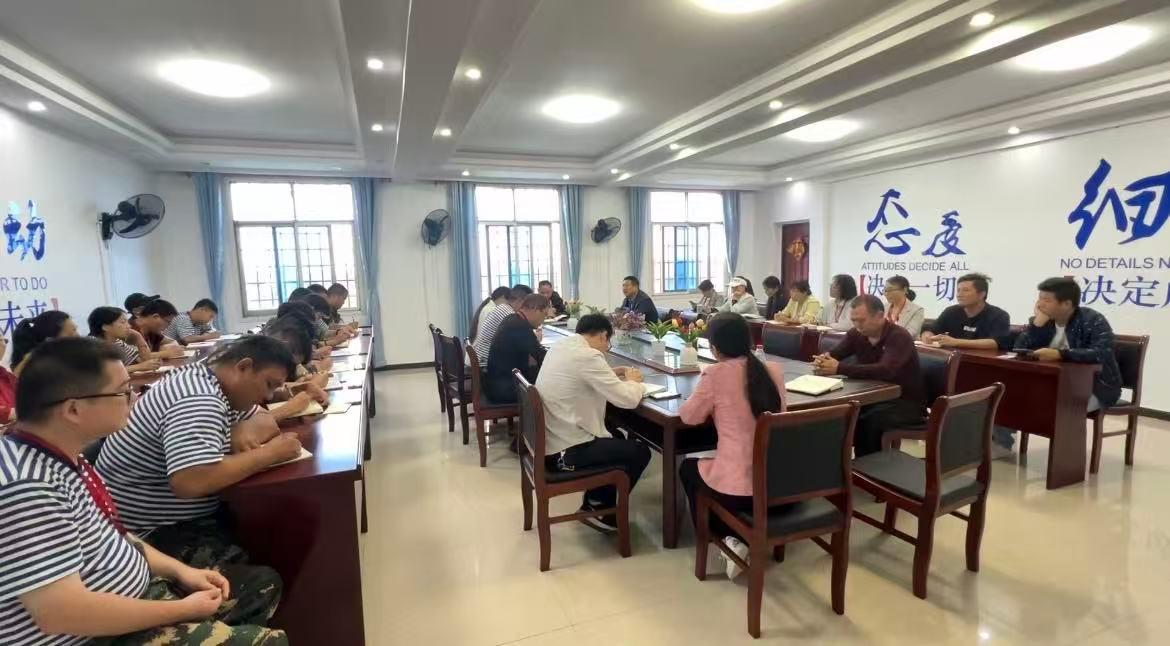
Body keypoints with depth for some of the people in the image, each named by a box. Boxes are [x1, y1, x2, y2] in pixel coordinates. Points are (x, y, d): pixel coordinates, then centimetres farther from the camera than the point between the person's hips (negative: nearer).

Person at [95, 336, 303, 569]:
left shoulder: (205, 380, 2)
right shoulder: (199, 401, -28)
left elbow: (265, 421, 12)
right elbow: (190, 482, -42)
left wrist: (241, 433, -12)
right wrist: (270, 453, -29)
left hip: (186, 515, 10)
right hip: (152, 531, -10)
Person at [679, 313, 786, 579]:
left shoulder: (716, 374, -14)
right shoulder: (775, 370, 2)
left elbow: (689, 416, 0)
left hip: (739, 488, -5)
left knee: (688, 468, 27)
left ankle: (729, 538, 16)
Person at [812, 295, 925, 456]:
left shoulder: (899, 337, -20)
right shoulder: (856, 334, 0)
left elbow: (885, 371, -36)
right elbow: (831, 356, -2)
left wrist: (840, 368, -38)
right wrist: (821, 361, -28)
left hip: (906, 403, -6)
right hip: (875, 397, 6)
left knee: (869, 420, -32)